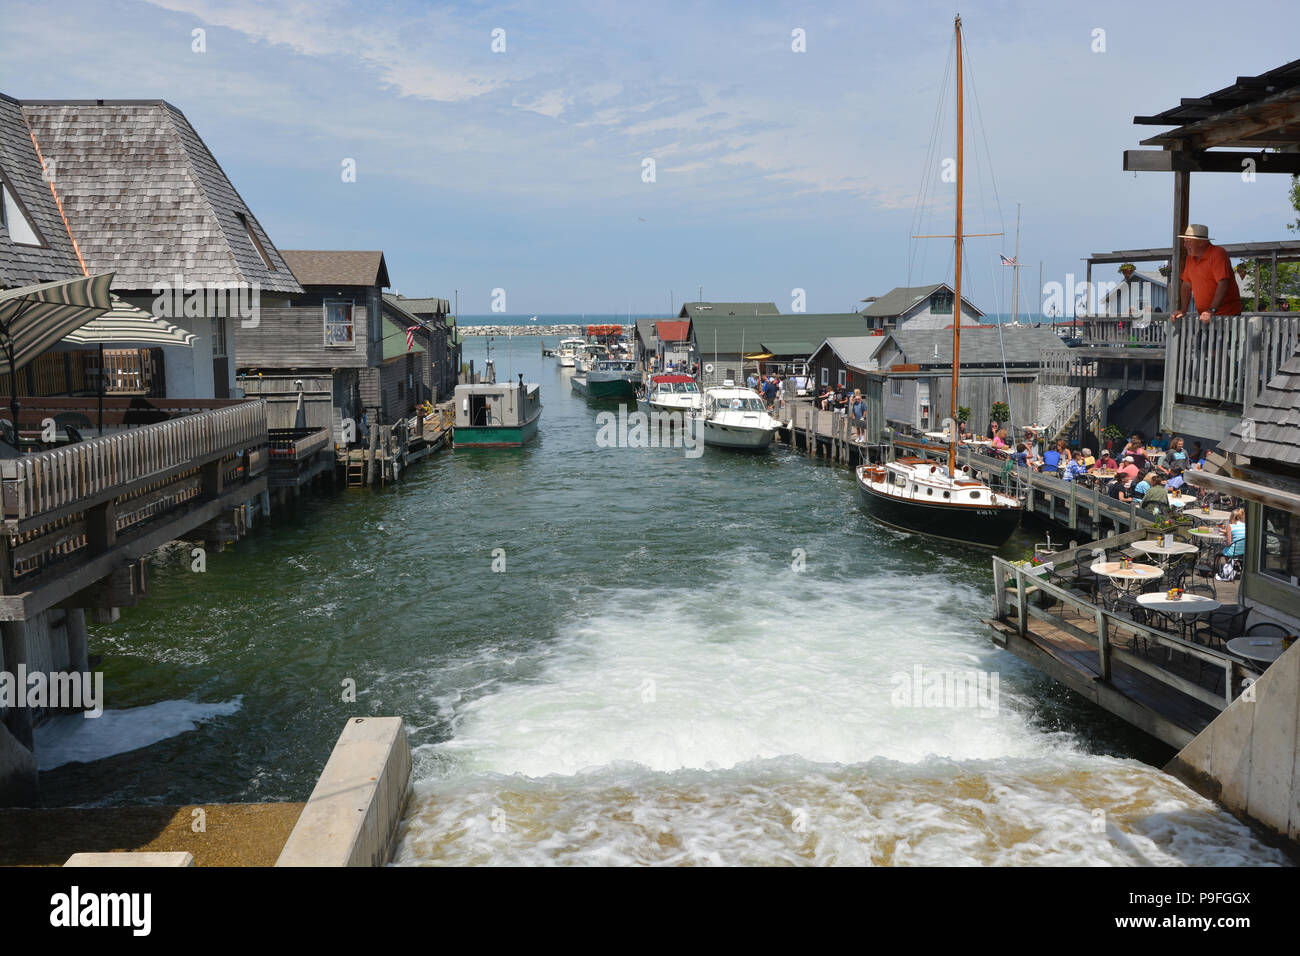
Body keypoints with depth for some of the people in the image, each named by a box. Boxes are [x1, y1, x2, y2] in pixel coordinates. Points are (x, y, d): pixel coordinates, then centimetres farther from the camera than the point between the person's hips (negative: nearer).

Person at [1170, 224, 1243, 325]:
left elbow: (1223, 284, -20)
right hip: (1205, 316, 6)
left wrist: (1212, 310, -27)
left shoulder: (1218, 254, -11)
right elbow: (1186, 285, 16)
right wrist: (1182, 310, 4)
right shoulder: (1190, 258, 12)